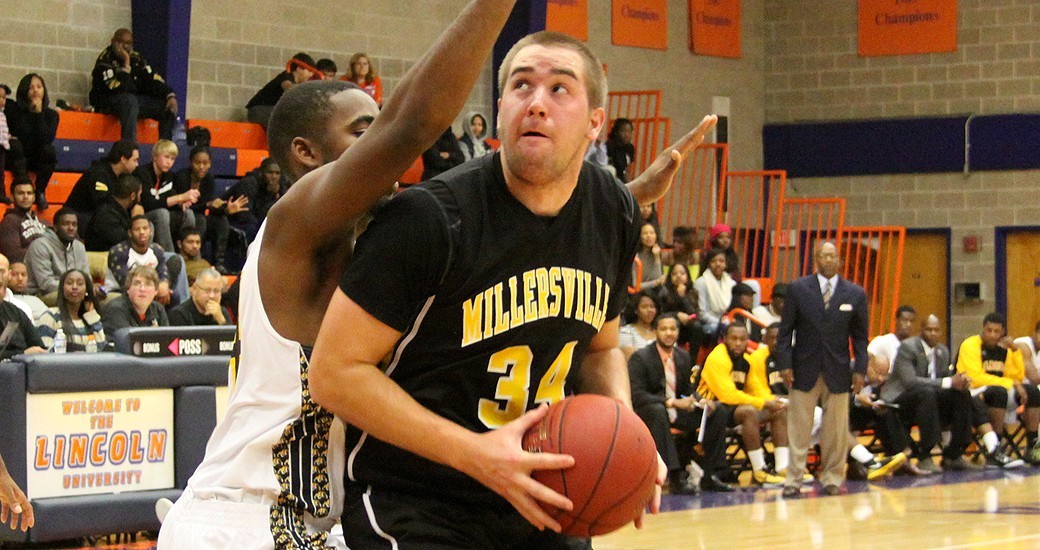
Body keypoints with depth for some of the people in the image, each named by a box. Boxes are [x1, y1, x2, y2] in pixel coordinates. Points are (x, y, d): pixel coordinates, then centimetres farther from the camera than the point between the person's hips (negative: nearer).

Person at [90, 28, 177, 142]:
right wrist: (126, 64, -28)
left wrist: (170, 95, -14)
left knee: (169, 107, -8)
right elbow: (119, 89, -26)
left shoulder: (136, 58, 6)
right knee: (129, 100, -40)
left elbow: (153, 80, 2)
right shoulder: (105, 60, -15)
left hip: (135, 99, 7)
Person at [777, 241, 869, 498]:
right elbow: (785, 330, 3)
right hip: (804, 369, -1)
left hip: (838, 371, 1)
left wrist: (860, 369, 0)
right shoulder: (798, 289, 2)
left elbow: (860, 335, 8)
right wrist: (785, 363, -6)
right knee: (798, 429, -1)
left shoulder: (855, 294, 5)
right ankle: (793, 480, 4)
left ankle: (832, 480, 13)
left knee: (836, 430, 4)